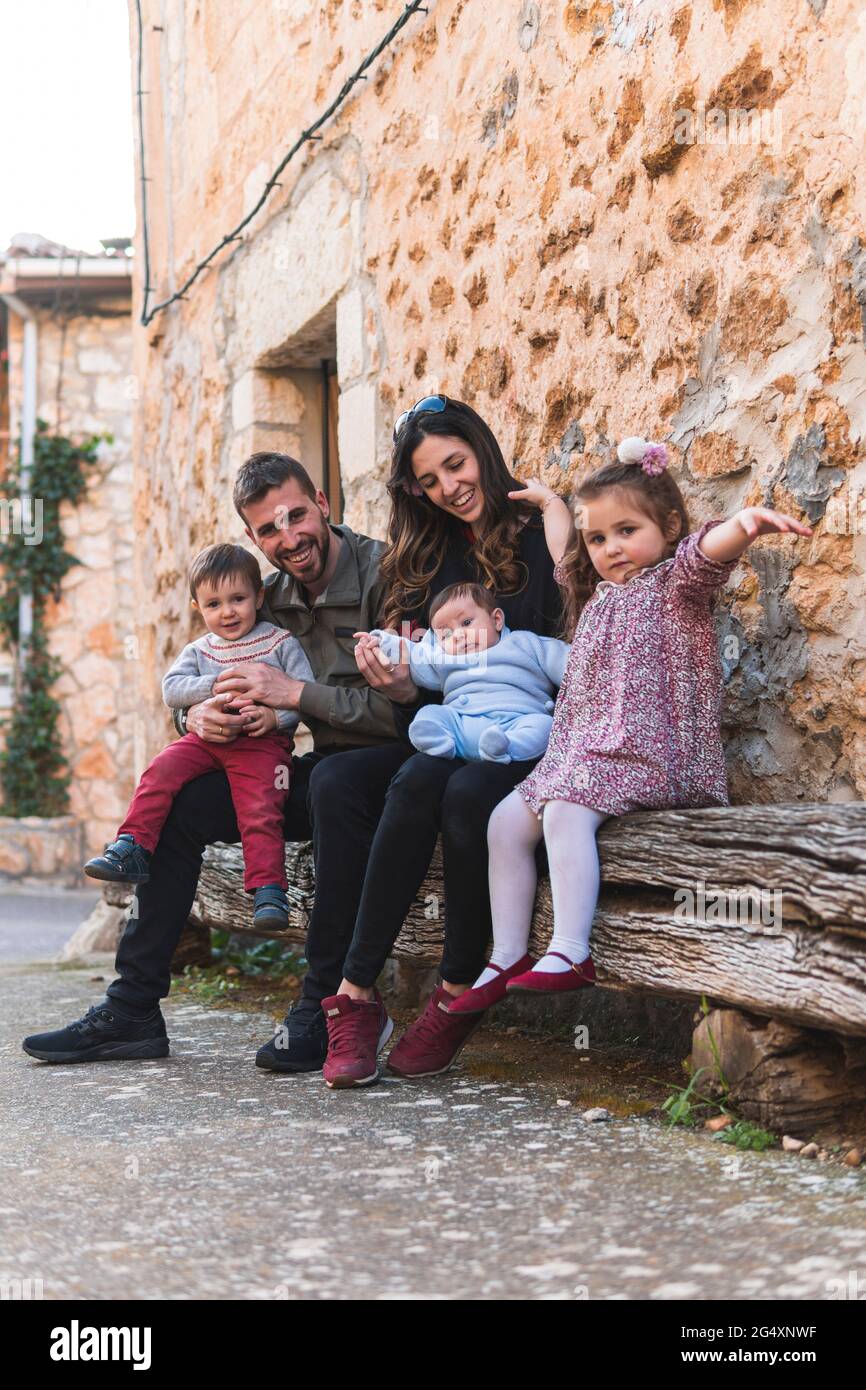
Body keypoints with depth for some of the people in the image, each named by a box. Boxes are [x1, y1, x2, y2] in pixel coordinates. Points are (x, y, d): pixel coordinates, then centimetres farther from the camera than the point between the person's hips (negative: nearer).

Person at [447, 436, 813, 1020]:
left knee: (565, 812, -31)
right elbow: (564, 558, 45)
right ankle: (508, 958, -1)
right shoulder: (601, 591, 23)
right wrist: (549, 504, 55)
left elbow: (708, 550, -25)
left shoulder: (676, 579, -1)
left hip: (649, 749, -9)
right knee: (507, 820, -3)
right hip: (580, 753, 9)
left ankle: (570, 953, -36)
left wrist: (745, 524, -46)